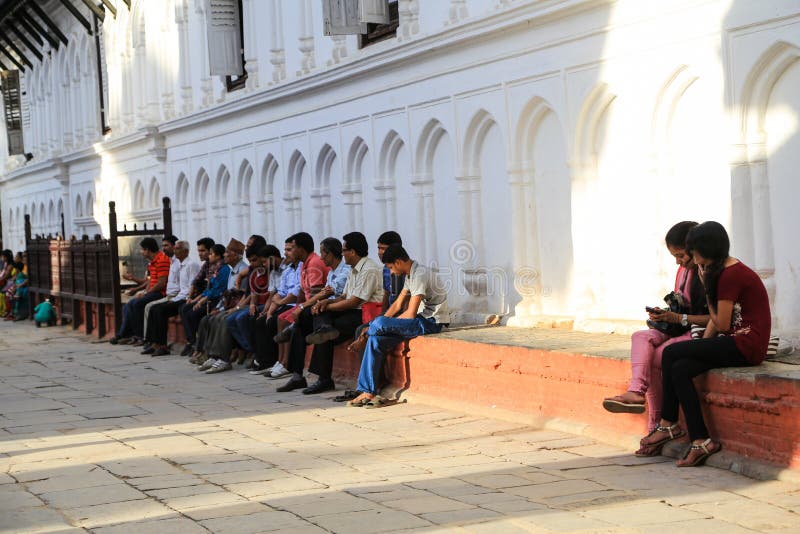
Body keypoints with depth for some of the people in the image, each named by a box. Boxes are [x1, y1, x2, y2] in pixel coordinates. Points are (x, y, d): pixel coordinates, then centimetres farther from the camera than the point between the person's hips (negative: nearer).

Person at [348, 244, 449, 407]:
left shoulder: (420, 275, -17)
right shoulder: (411, 275, 15)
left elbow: (410, 313, -20)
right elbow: (397, 304, 16)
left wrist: (382, 323, -6)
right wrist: (380, 324, 2)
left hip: (431, 322, -10)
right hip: (423, 320, 10)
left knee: (378, 324, -24)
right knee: (375, 340, -7)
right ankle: (368, 392, -9)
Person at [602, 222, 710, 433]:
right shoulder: (684, 270, 15)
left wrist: (679, 318, -20)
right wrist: (667, 314, 2)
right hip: (681, 329, 8)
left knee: (653, 358, -24)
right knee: (641, 337, -19)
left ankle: (657, 425, -18)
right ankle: (636, 392, -39)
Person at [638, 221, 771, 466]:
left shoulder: (730, 275, -15)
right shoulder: (725, 269, 18)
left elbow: (722, 323, -13)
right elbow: (716, 320, 17)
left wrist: (707, 288, -2)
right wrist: (701, 346, 5)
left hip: (747, 346, -10)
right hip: (738, 343, 10)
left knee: (671, 353, -12)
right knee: (680, 369, -7)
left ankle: (668, 425, -2)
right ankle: (700, 442, -8)